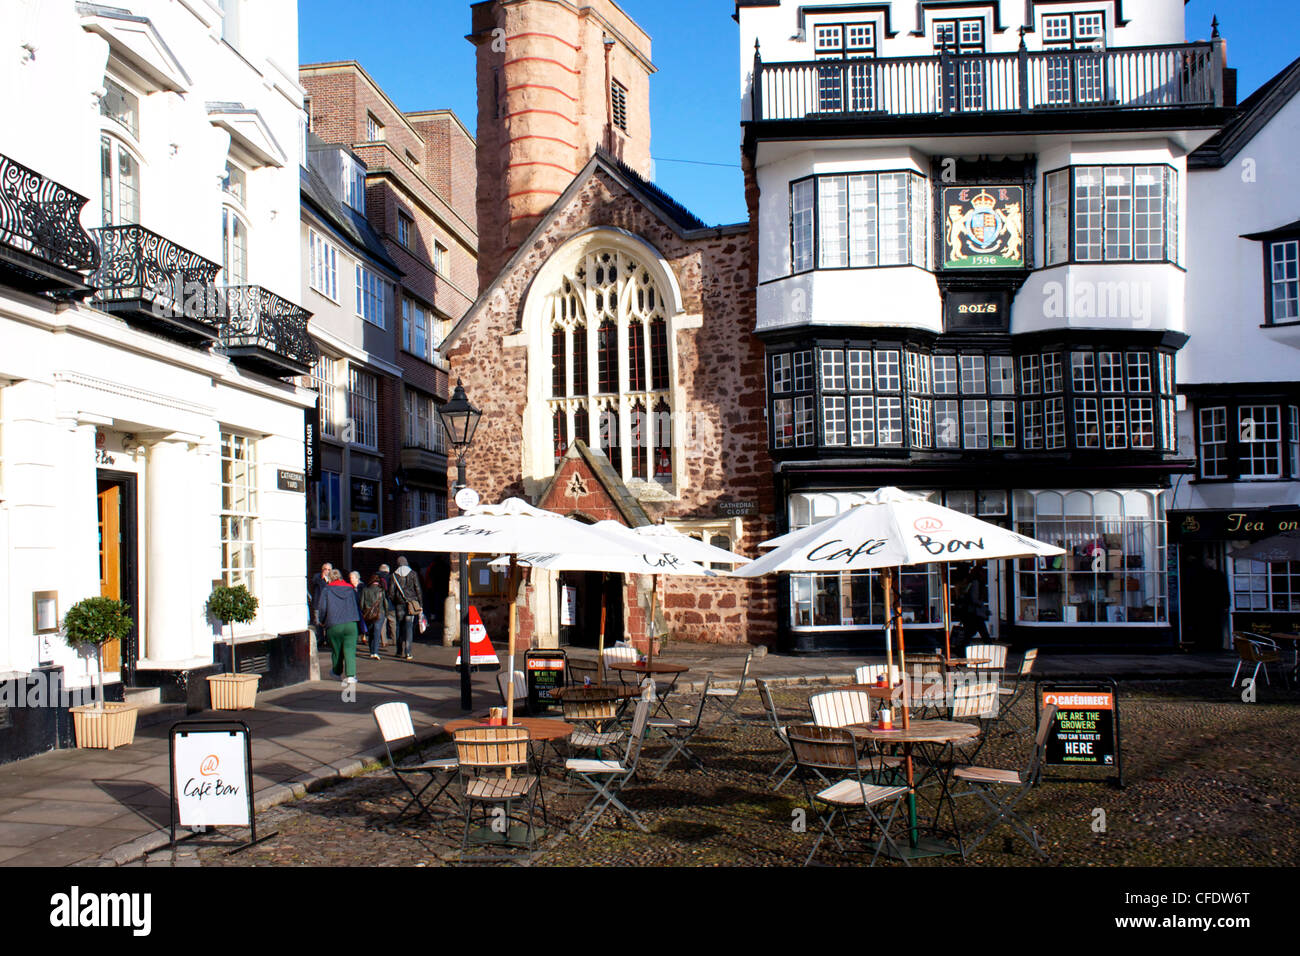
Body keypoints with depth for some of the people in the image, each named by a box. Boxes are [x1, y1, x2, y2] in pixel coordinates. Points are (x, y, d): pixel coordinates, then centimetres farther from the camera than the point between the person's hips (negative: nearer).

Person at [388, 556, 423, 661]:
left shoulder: (395, 575, 1)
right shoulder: (413, 574, 1)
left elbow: (391, 591, 0)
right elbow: (418, 590, 0)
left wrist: (392, 603, 12)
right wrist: (421, 604, 4)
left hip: (399, 604, 1)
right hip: (411, 603, -1)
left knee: (400, 626, 12)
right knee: (409, 626, -3)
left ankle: (400, 651, 17)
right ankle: (408, 652, -12)